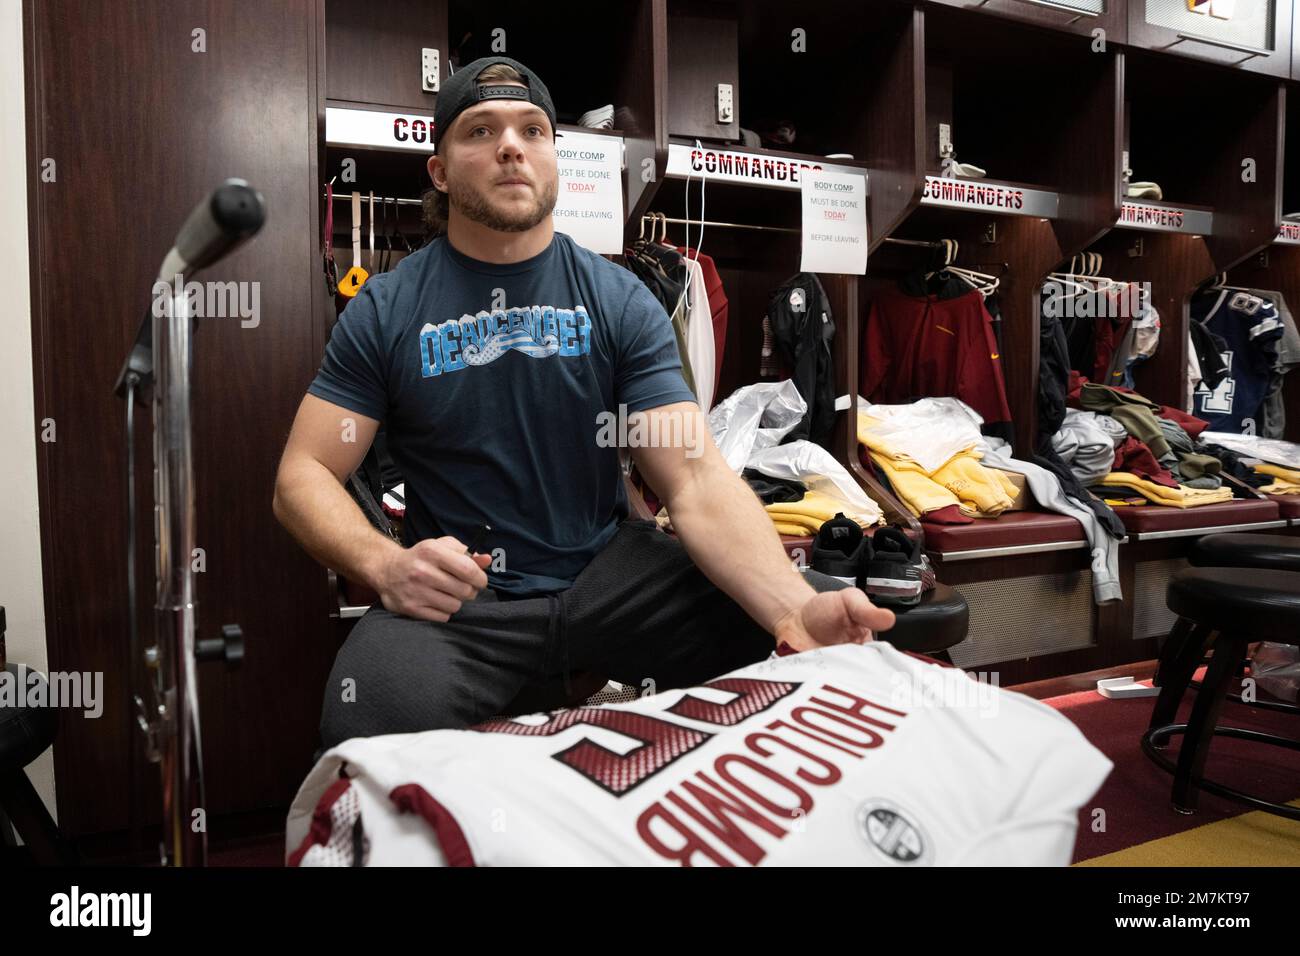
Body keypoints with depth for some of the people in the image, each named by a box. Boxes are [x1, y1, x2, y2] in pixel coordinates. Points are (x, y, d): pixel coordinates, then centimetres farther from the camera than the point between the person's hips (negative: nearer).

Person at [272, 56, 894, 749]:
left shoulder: (620, 301, 1)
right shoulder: (385, 310, 1)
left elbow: (697, 479, -9)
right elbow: (303, 476, 0)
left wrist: (796, 608, -28)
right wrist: (386, 566, -23)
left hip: (607, 573, 1)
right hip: (458, 595, 0)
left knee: (829, 630, -19)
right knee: (384, 716, -34)